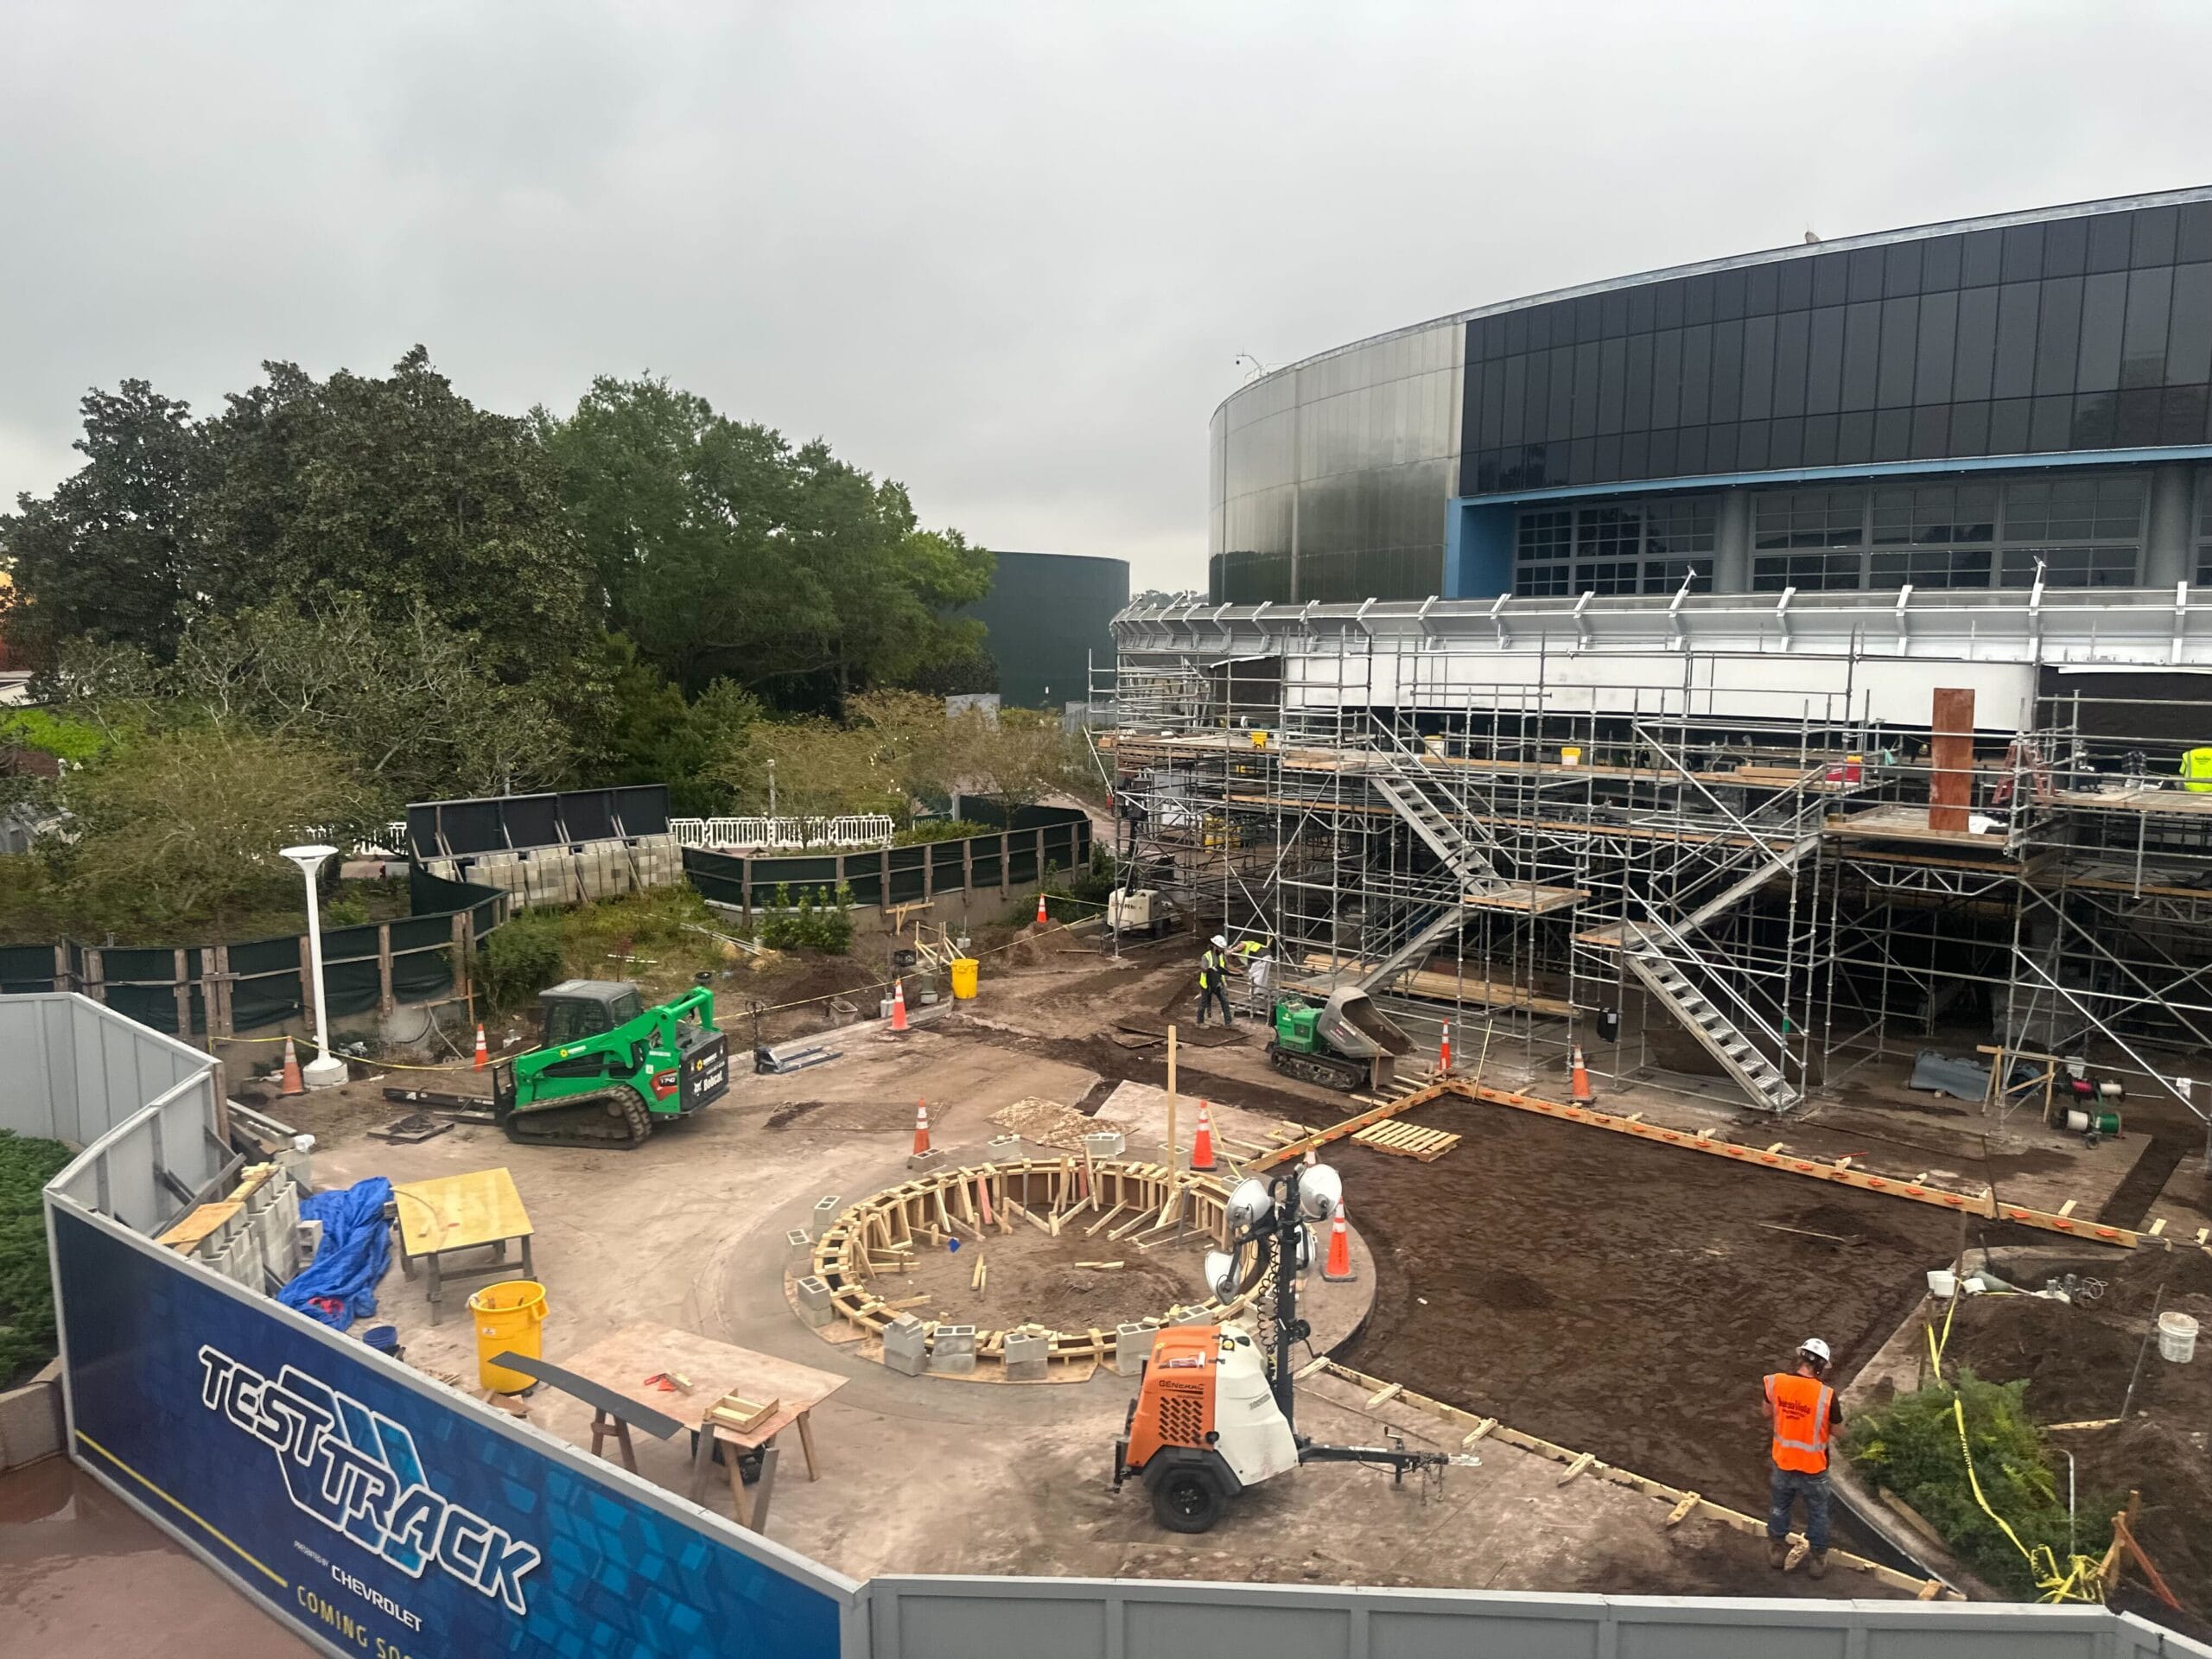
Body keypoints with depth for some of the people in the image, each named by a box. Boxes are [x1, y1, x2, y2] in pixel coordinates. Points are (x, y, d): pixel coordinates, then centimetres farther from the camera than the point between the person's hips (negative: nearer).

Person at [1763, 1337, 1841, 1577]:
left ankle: (1777, 1551, 44)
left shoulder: (1775, 1382, -17)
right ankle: (1818, 1559, 41)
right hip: (1813, 1468, -2)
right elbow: (1837, 1431, -11)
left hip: (1783, 1463, 3)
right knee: (1817, 1513, 23)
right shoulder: (1826, 1395, -28)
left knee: (1779, 1507, 26)